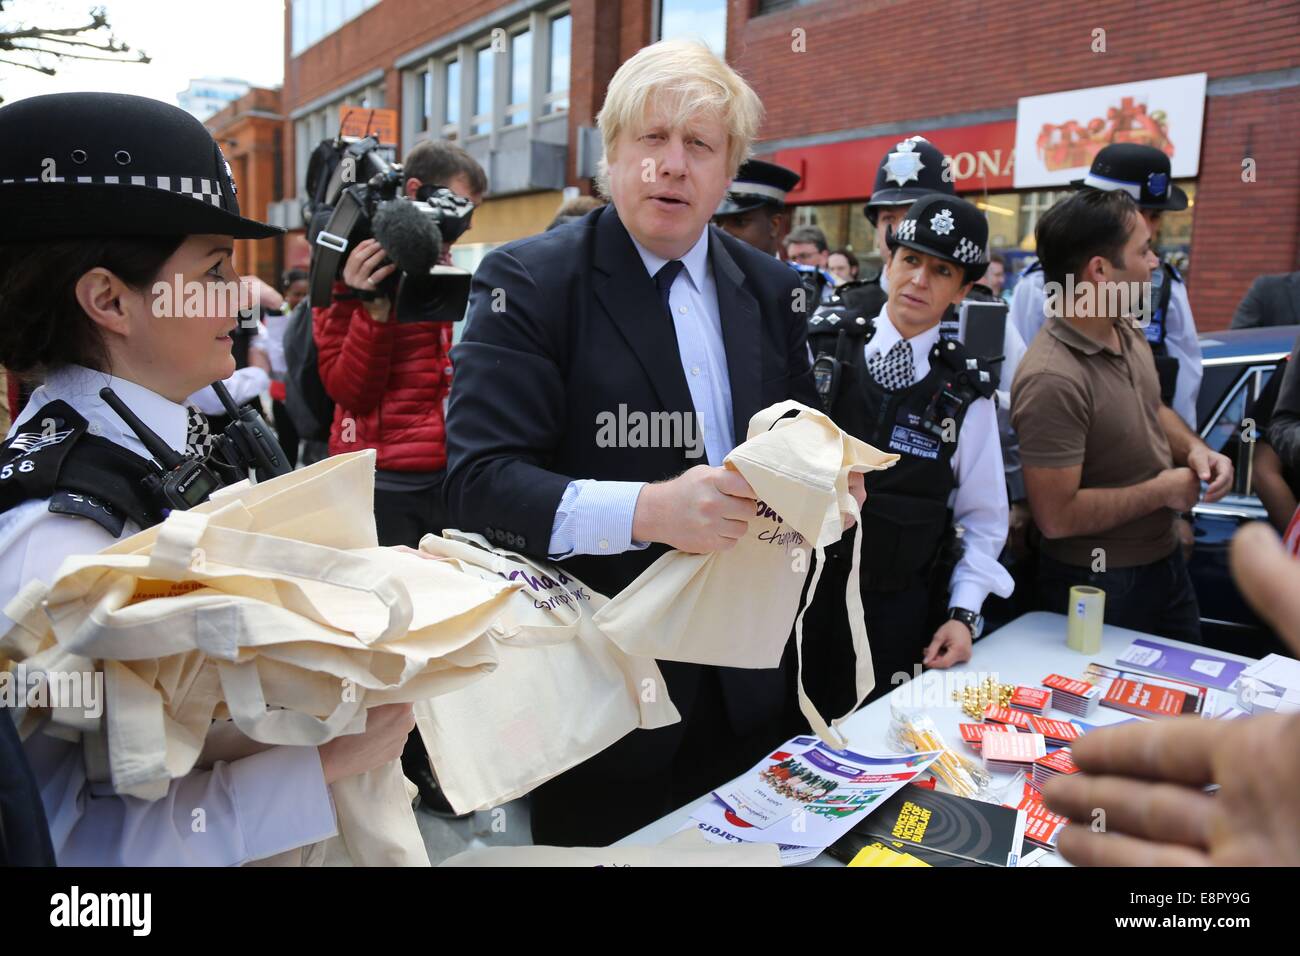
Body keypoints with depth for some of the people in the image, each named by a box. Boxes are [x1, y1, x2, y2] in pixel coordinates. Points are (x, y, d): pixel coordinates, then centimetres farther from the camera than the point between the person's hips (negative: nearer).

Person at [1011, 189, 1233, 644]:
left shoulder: (1128, 329, 0)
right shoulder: (1053, 380, -30)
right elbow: (1056, 516, -29)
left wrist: (1193, 448, -2)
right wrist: (1161, 491, -18)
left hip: (1166, 560, 9)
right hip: (1099, 586, -9)